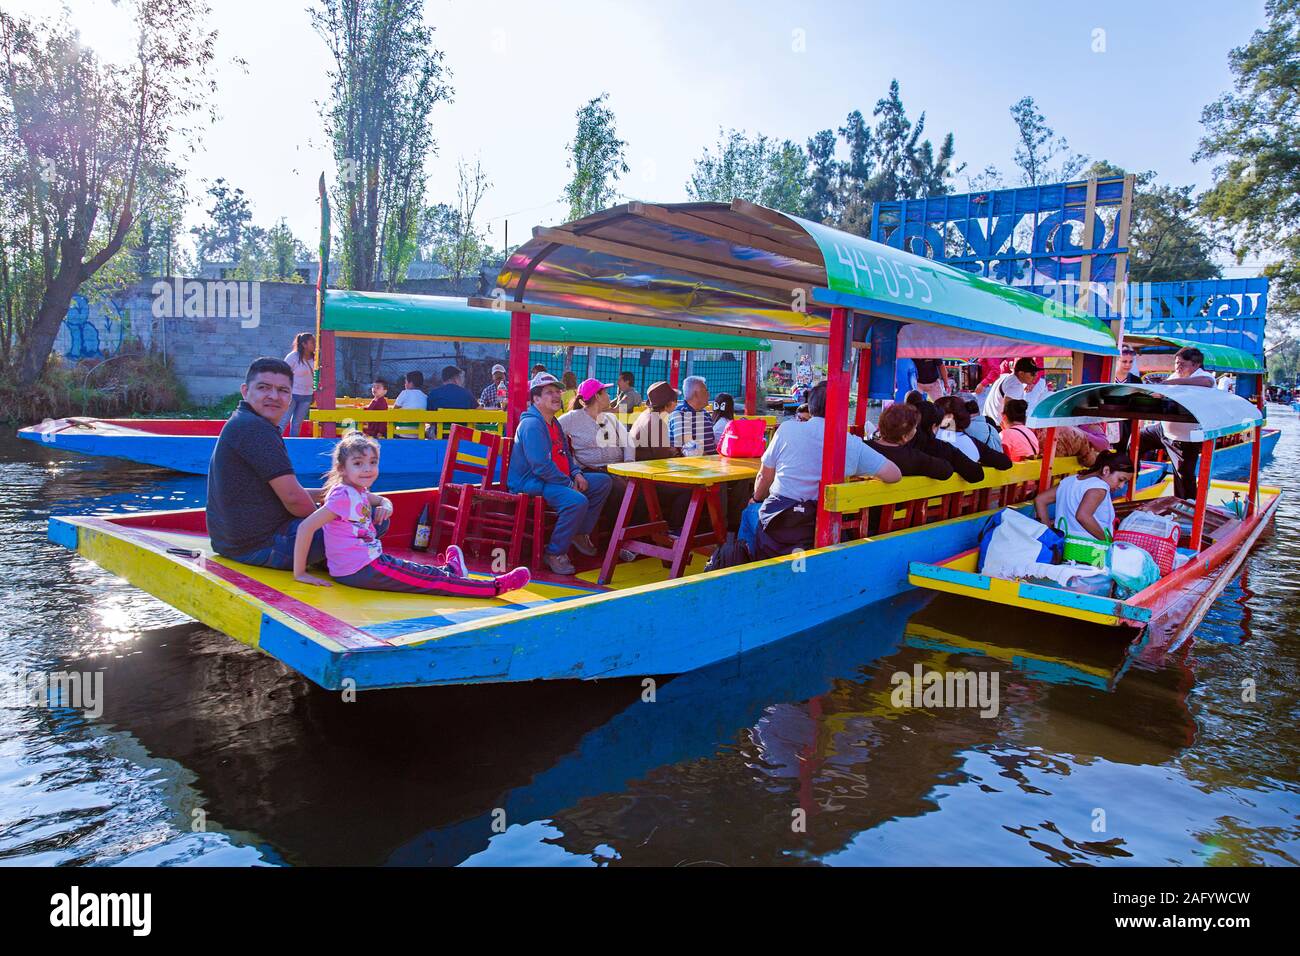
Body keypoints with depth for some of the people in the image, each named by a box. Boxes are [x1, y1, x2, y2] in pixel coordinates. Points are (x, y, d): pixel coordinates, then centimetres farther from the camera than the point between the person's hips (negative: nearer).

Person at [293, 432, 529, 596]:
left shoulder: (358, 491, 10)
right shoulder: (343, 495, -17)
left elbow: (381, 500, 31)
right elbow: (305, 526, -25)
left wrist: (385, 505, 5)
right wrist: (300, 573, -23)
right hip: (360, 572, -9)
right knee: (428, 580, -7)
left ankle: (450, 569, 48)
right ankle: (496, 586, -5)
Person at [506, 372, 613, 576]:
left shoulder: (554, 423, 16)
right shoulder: (532, 424, -17)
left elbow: (566, 454, 25)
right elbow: (541, 466, -24)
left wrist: (577, 473, 5)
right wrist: (569, 484, -17)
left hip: (557, 479, 11)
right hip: (531, 484, -11)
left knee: (603, 482, 9)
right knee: (577, 501, -35)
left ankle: (580, 533, 15)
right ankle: (555, 553, -18)